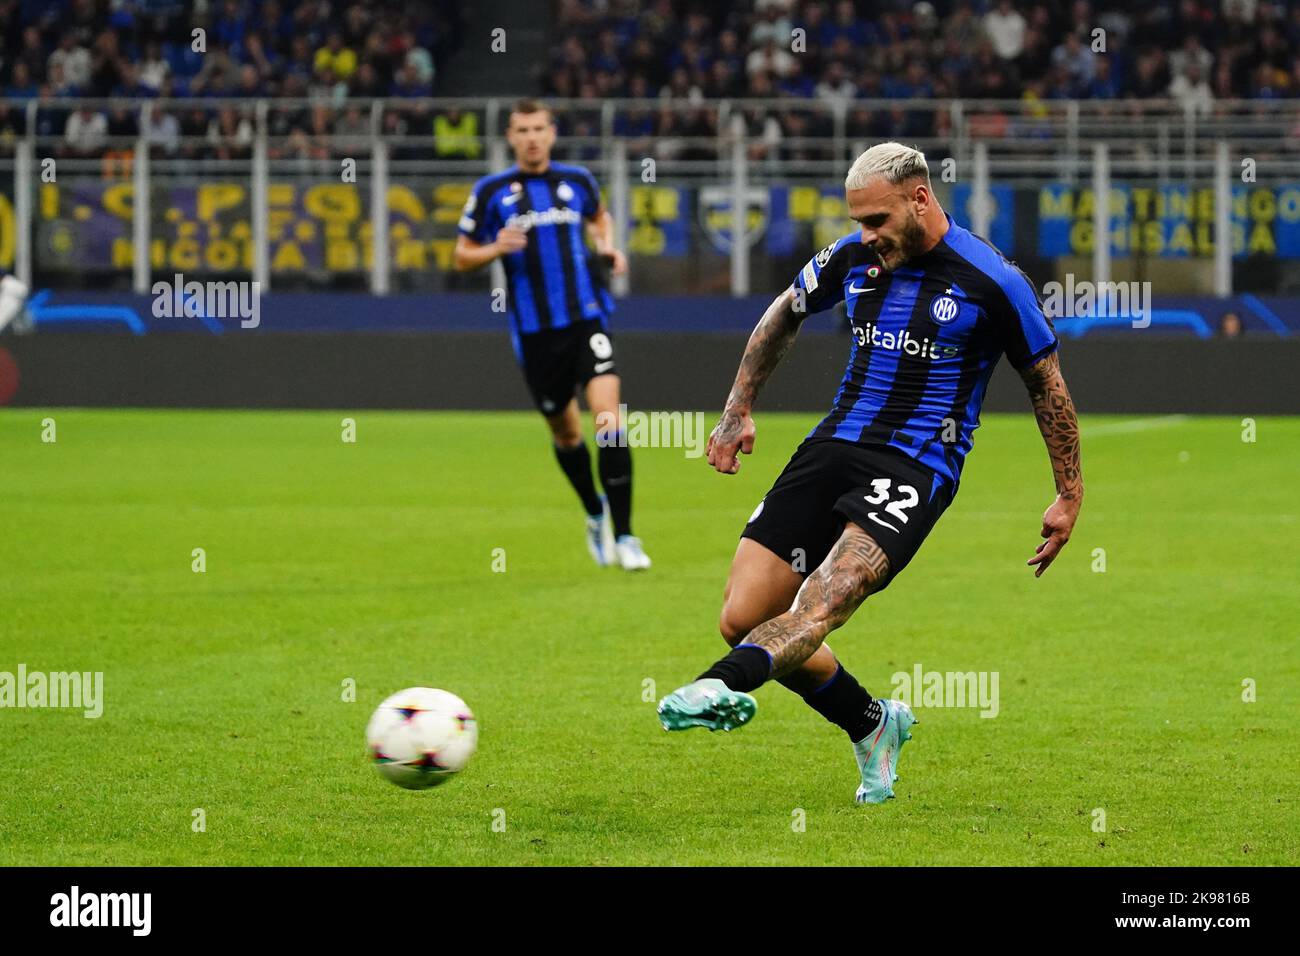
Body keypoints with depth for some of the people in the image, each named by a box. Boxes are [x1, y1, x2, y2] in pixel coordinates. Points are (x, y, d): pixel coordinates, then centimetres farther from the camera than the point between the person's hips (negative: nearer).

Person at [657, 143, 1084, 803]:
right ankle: (872, 725, 16)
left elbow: (1046, 383, 5)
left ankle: (722, 687, -58)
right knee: (742, 618, -4)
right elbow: (785, 313, 27)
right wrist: (738, 409, 23)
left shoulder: (990, 281, -6)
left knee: (830, 593, -32)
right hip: (833, 446, 6)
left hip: (916, 468, -6)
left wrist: (1070, 497, 8)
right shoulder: (854, 256, 7)